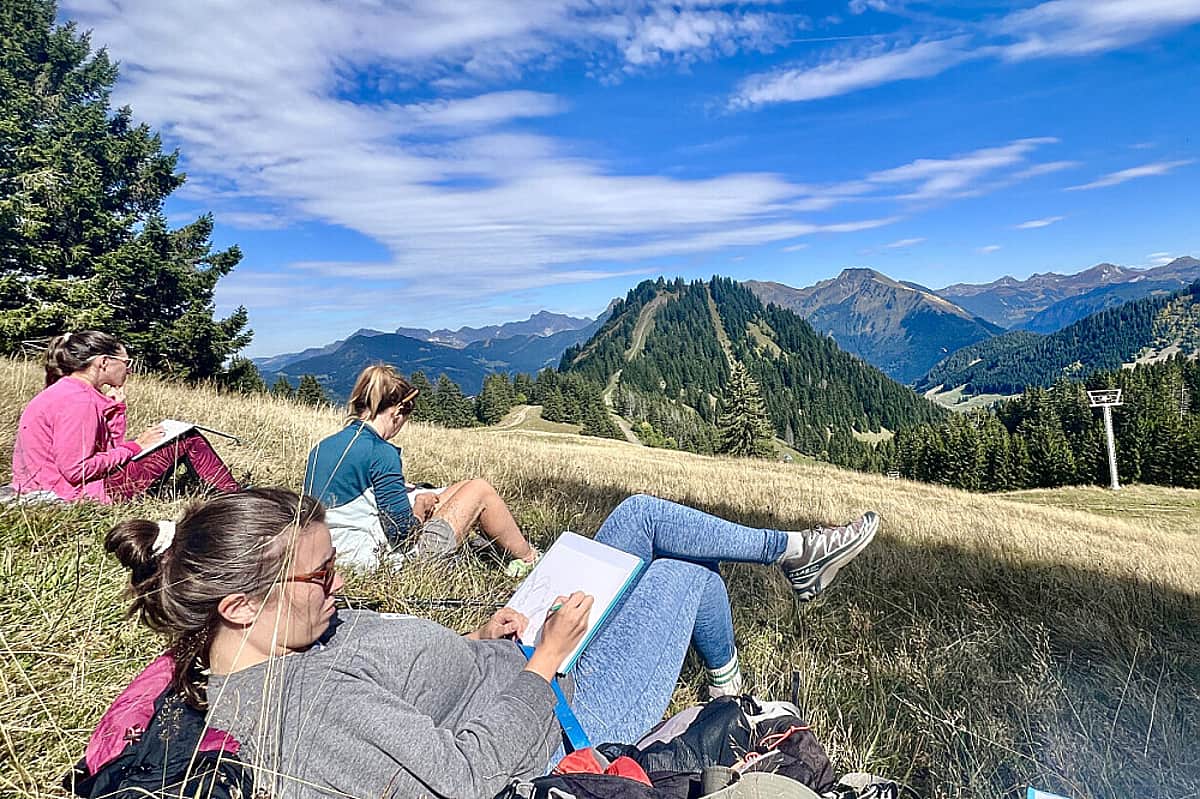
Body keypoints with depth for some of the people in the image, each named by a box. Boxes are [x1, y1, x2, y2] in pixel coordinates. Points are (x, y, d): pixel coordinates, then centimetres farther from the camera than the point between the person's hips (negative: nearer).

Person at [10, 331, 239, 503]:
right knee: (188, 441, -3)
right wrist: (134, 447, -15)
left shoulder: (66, 392, 12)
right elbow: (76, 470, -24)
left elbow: (109, 447, 11)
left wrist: (115, 407, 5)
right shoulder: (77, 400, -20)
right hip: (83, 493, -10)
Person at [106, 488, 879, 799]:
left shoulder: (280, 639, -4)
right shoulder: (300, 705, -35)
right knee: (685, 573, 3)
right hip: (571, 722, -8)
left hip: (530, 669, 9)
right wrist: (546, 657, -24)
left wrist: (473, 641, -3)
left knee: (640, 513, 6)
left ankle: (795, 550, 29)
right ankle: (726, 684, 39)